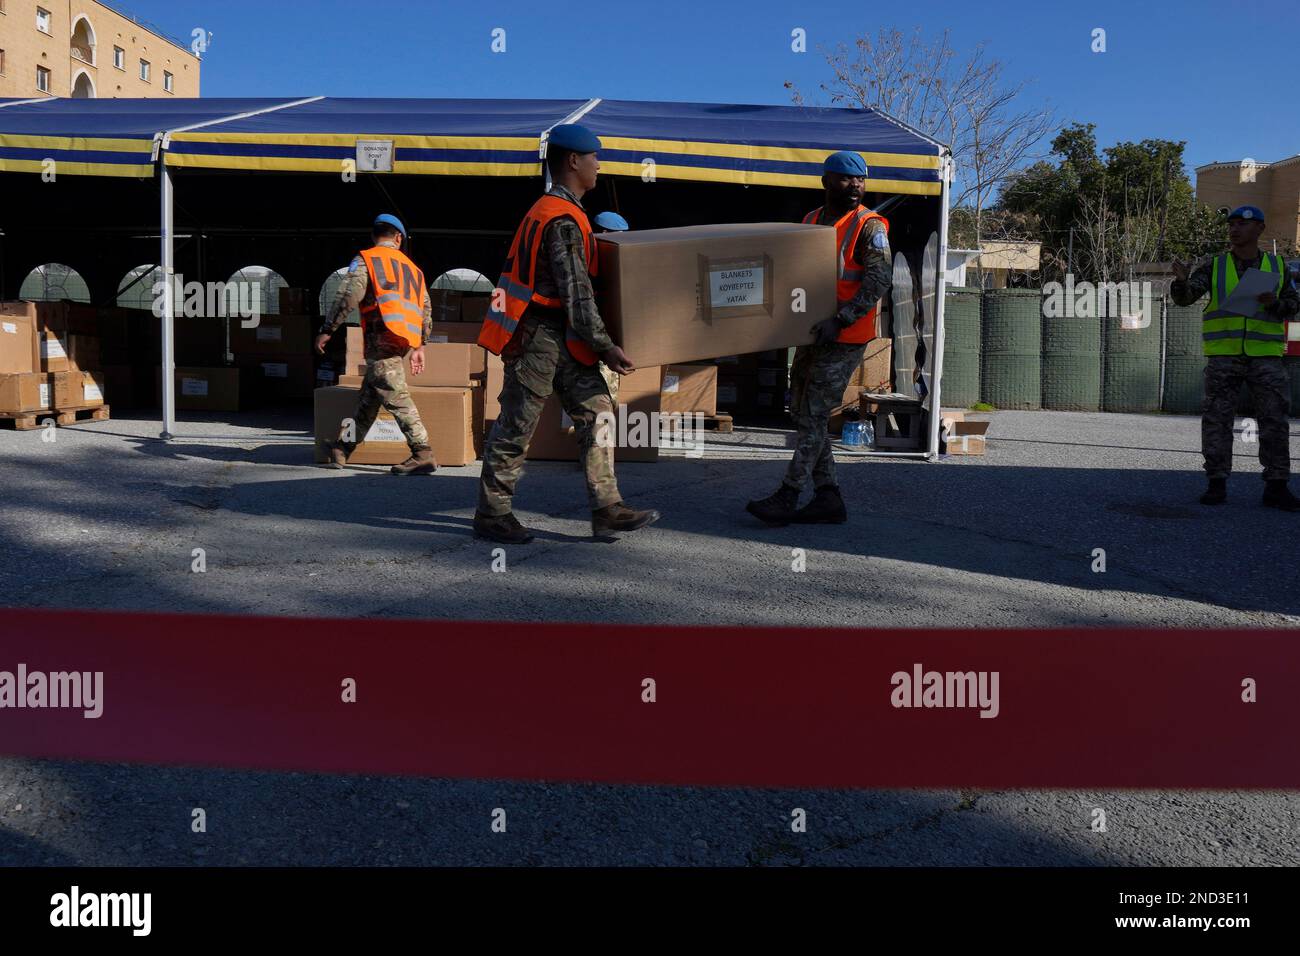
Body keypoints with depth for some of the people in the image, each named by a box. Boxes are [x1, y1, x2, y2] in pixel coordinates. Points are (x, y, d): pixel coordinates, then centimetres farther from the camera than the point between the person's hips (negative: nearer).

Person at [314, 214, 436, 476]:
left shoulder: (365, 259, 5)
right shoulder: (412, 267, 23)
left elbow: (349, 296, -9)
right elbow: (426, 309, 20)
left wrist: (327, 330, -4)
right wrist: (420, 347, 25)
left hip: (382, 336, -7)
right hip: (405, 340, 7)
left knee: (395, 396, -11)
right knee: (369, 394, 14)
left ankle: (423, 454, -17)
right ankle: (343, 447, 23)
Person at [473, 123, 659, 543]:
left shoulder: (553, 210, 17)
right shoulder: (564, 220, -16)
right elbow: (576, 295, -21)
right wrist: (605, 346, -18)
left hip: (560, 336, 10)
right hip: (538, 335, -10)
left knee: (596, 413, 6)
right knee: (517, 426, -1)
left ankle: (607, 508, 6)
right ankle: (491, 514, 10)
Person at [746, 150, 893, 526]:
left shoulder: (869, 226, -7)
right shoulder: (811, 220, 13)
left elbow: (880, 279, -17)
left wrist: (841, 319, -26)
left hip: (845, 337, -8)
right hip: (812, 332, 8)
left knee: (814, 415, -7)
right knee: (802, 412, 9)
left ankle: (788, 497, -2)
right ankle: (828, 498, 16)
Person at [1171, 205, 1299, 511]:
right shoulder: (1214, 267, 8)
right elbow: (1185, 297, -4)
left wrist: (1274, 303, -10)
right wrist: (1181, 281, -27)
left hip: (1265, 355, 1)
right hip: (1223, 355, -1)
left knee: (1274, 419, -2)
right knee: (1217, 419, -3)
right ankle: (1217, 483, 2)